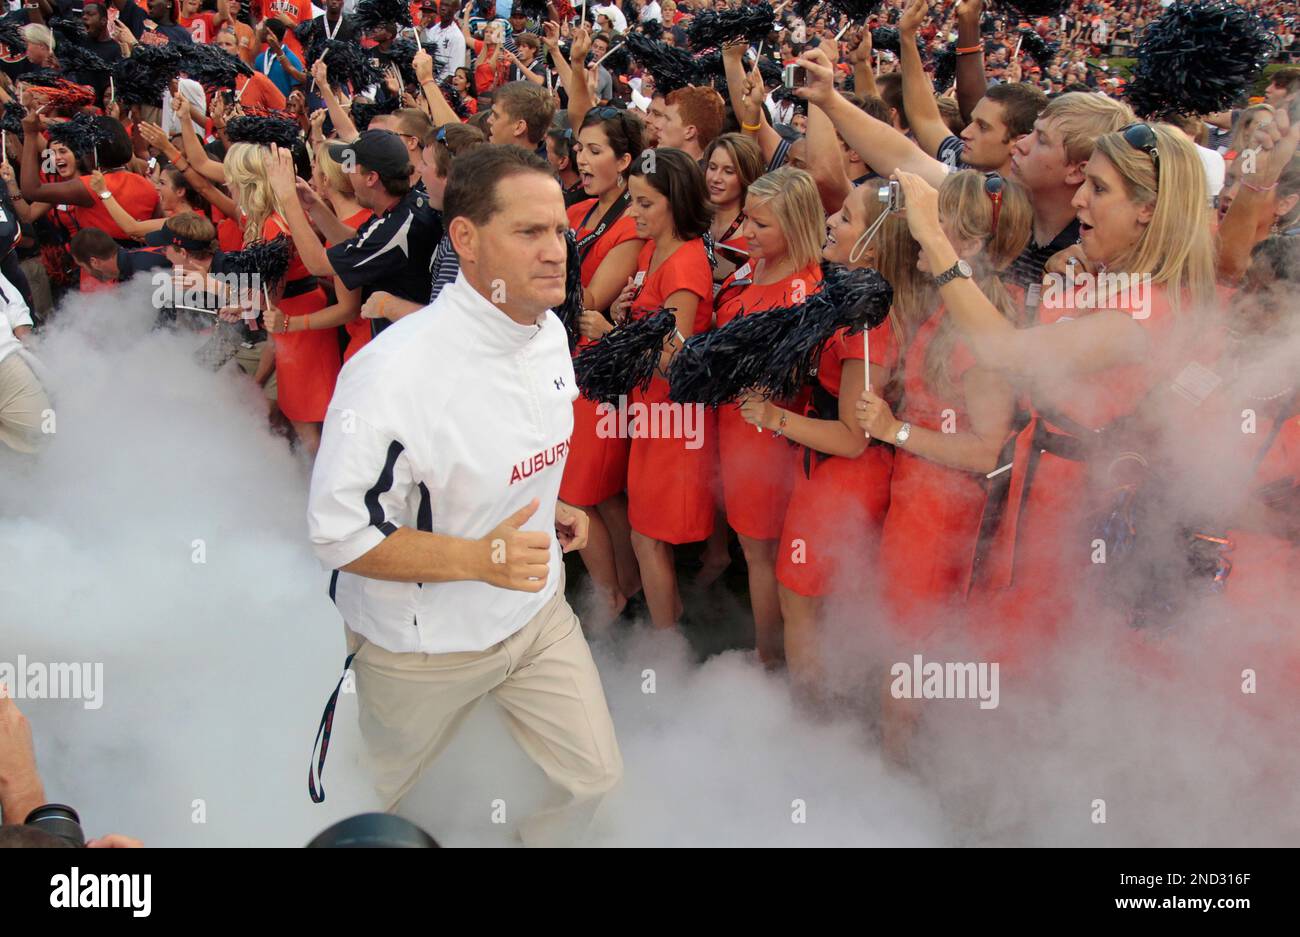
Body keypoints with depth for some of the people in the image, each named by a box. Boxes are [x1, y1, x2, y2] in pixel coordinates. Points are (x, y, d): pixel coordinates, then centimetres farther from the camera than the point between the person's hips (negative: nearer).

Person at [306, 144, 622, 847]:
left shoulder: (550, 330, -5)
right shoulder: (395, 372, -32)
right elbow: (337, 532, -27)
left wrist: (545, 509, 5)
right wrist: (481, 558, -34)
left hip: (537, 612, 6)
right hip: (424, 643, -6)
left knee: (594, 776, 14)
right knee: (377, 800, 21)